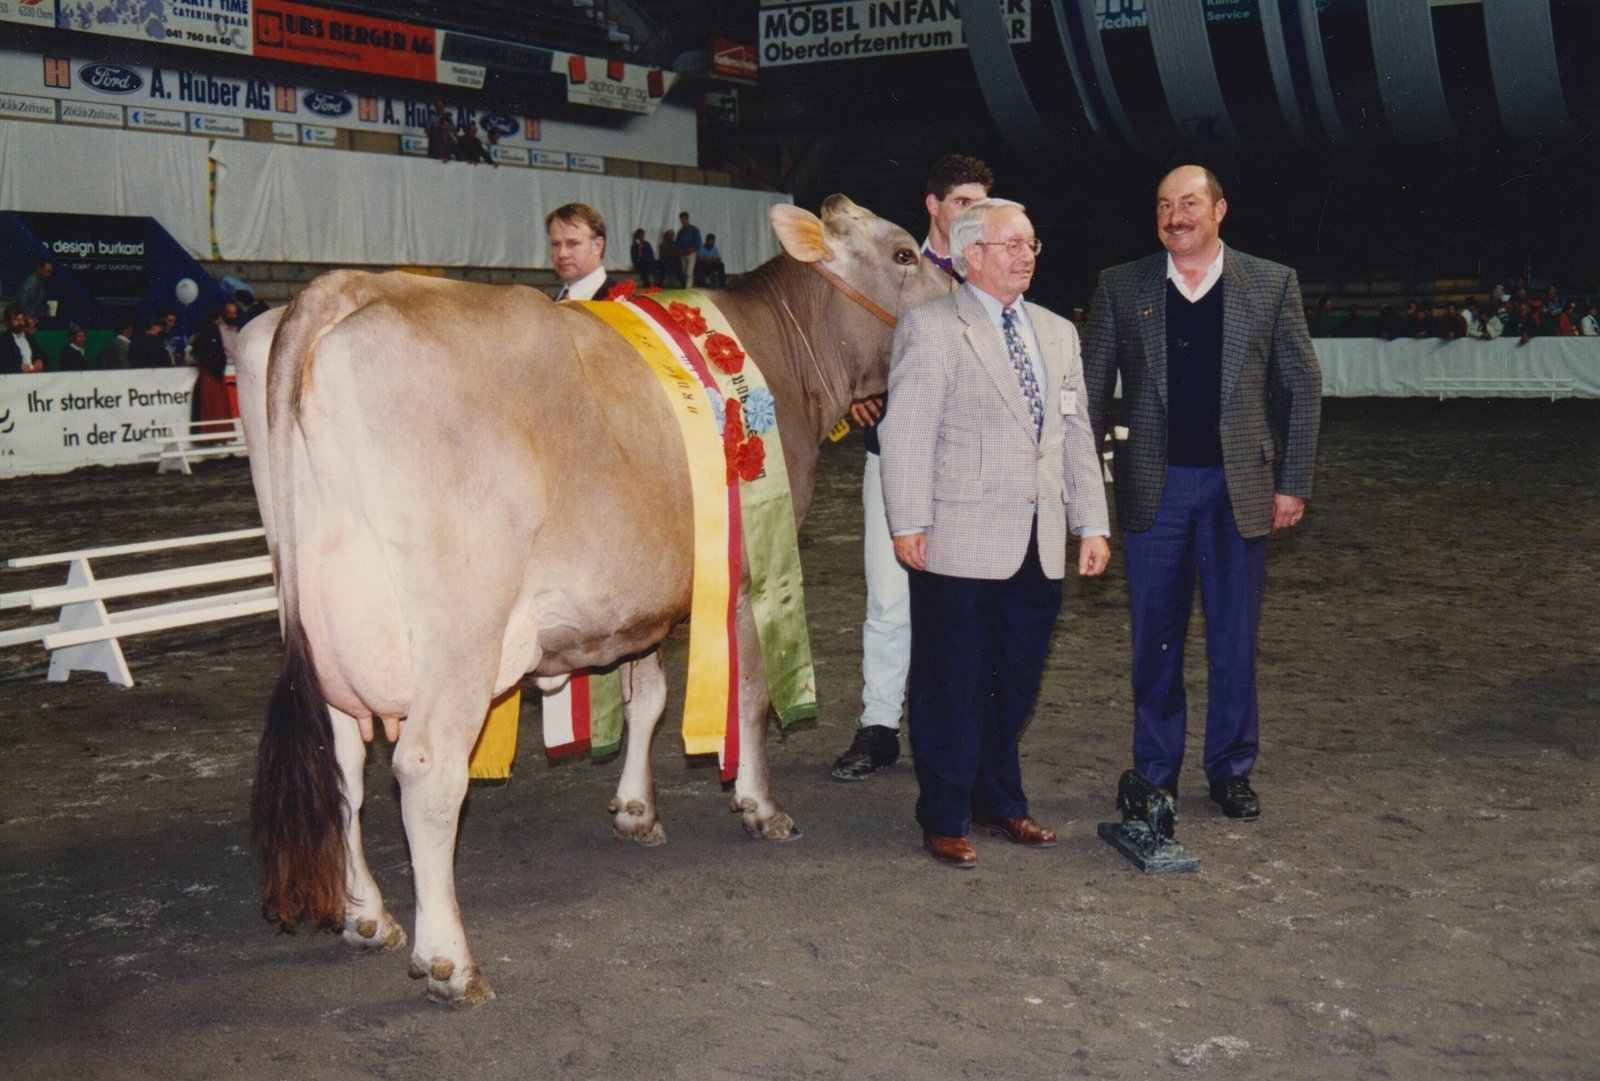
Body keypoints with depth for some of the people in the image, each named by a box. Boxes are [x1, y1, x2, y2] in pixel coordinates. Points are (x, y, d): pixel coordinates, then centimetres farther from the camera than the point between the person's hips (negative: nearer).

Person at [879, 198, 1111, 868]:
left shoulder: (1058, 333, 17)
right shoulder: (929, 327, -3)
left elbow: (1077, 434, 17)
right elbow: (906, 432, -8)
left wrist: (1092, 523, 11)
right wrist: (908, 523, -14)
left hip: (1039, 546, 6)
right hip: (960, 542, -6)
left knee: (1016, 682, 13)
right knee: (953, 686, 3)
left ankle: (999, 804, 28)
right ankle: (944, 820, 15)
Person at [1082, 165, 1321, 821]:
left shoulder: (1271, 285, 3)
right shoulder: (1120, 287, 4)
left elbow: (1303, 387, 5)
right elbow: (1091, 390, 6)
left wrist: (1293, 484, 0)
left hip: (1239, 487, 0)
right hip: (1152, 488, 0)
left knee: (1235, 638, 7)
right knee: (1154, 638, 7)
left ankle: (1231, 772, 22)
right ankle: (1155, 773, 20)